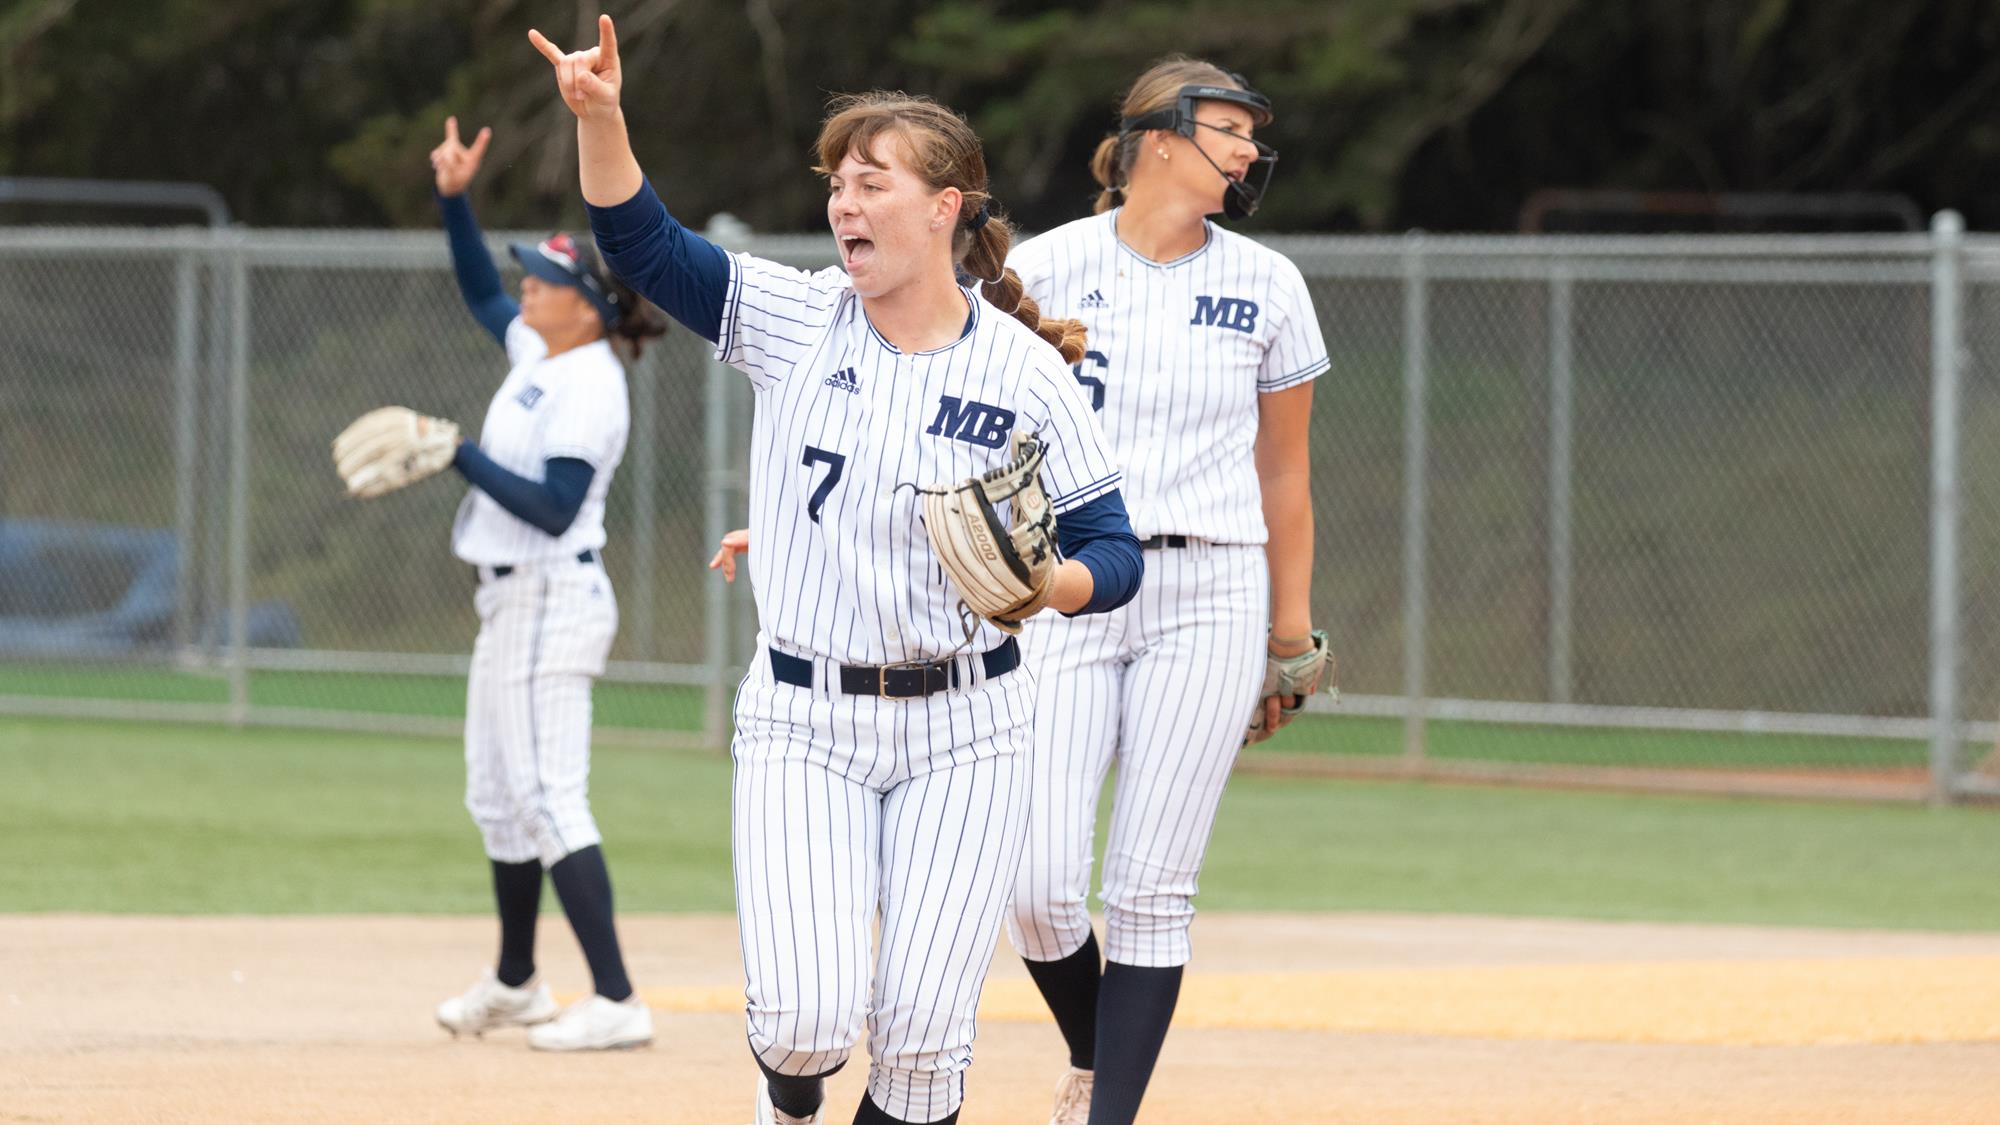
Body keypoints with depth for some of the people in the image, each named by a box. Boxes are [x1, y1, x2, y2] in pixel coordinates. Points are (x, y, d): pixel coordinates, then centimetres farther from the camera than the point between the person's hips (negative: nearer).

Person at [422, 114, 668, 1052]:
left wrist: (465, 459, -23)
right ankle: (515, 984, 32)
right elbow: (481, 293, 29)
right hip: (513, 601, 11)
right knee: (497, 796, 19)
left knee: (547, 797, -16)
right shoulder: (539, 350, 10)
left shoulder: (589, 391, -18)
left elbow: (554, 510, -26)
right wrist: (455, 200, 19)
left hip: (550, 602, -11)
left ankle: (616, 1001, -20)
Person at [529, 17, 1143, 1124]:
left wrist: (1035, 584, -23)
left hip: (963, 729, 0)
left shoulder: (1022, 371, -4)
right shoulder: (798, 322, 1)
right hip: (803, 723, 0)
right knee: (809, 1014, -14)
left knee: (922, 1033, -7)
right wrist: (599, 116, -21)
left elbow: (1113, 553, -2)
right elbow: (641, 242, -5)